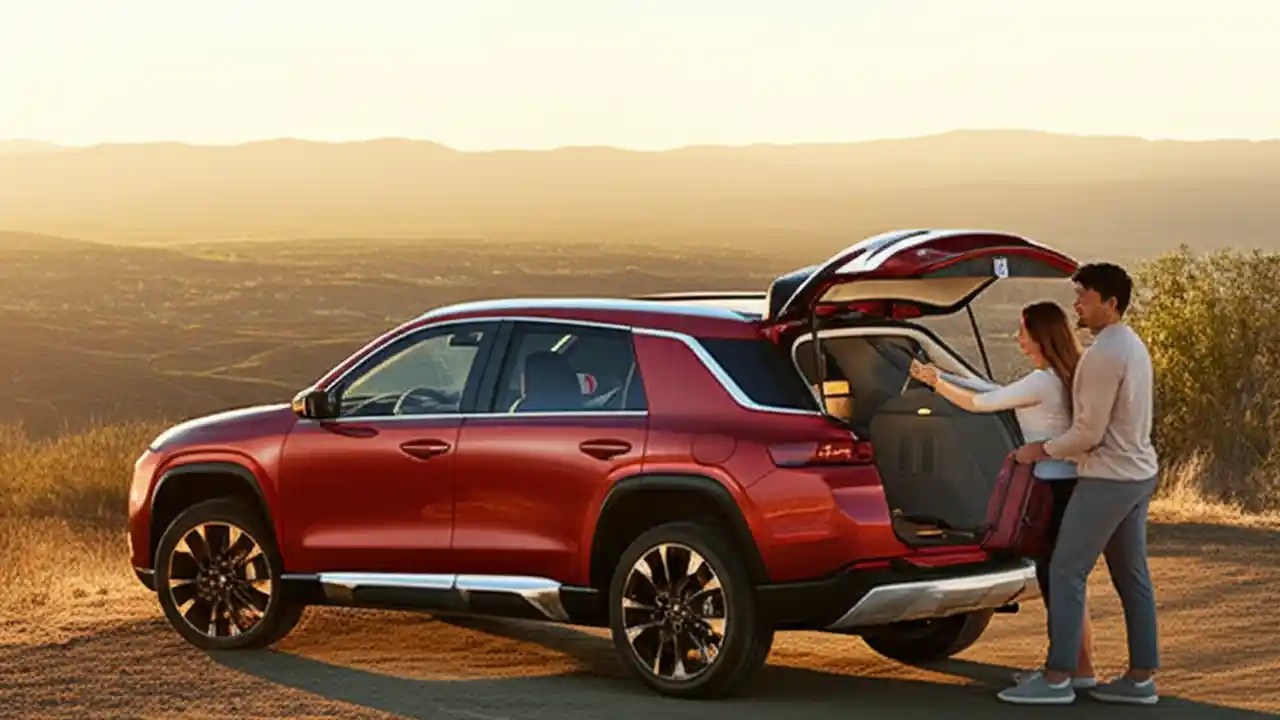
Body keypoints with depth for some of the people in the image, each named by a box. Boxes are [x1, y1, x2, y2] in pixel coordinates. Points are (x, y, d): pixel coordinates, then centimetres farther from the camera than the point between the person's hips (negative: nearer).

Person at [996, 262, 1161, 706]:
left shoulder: (1104, 354, -19)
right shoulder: (1132, 346, 12)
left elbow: (1089, 432, -20)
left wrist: (1041, 451, -6)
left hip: (1108, 477, -10)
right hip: (1137, 472, 10)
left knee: (1066, 571, -6)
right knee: (1131, 575, 11)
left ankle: (1057, 678, -5)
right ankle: (1141, 677, 12)